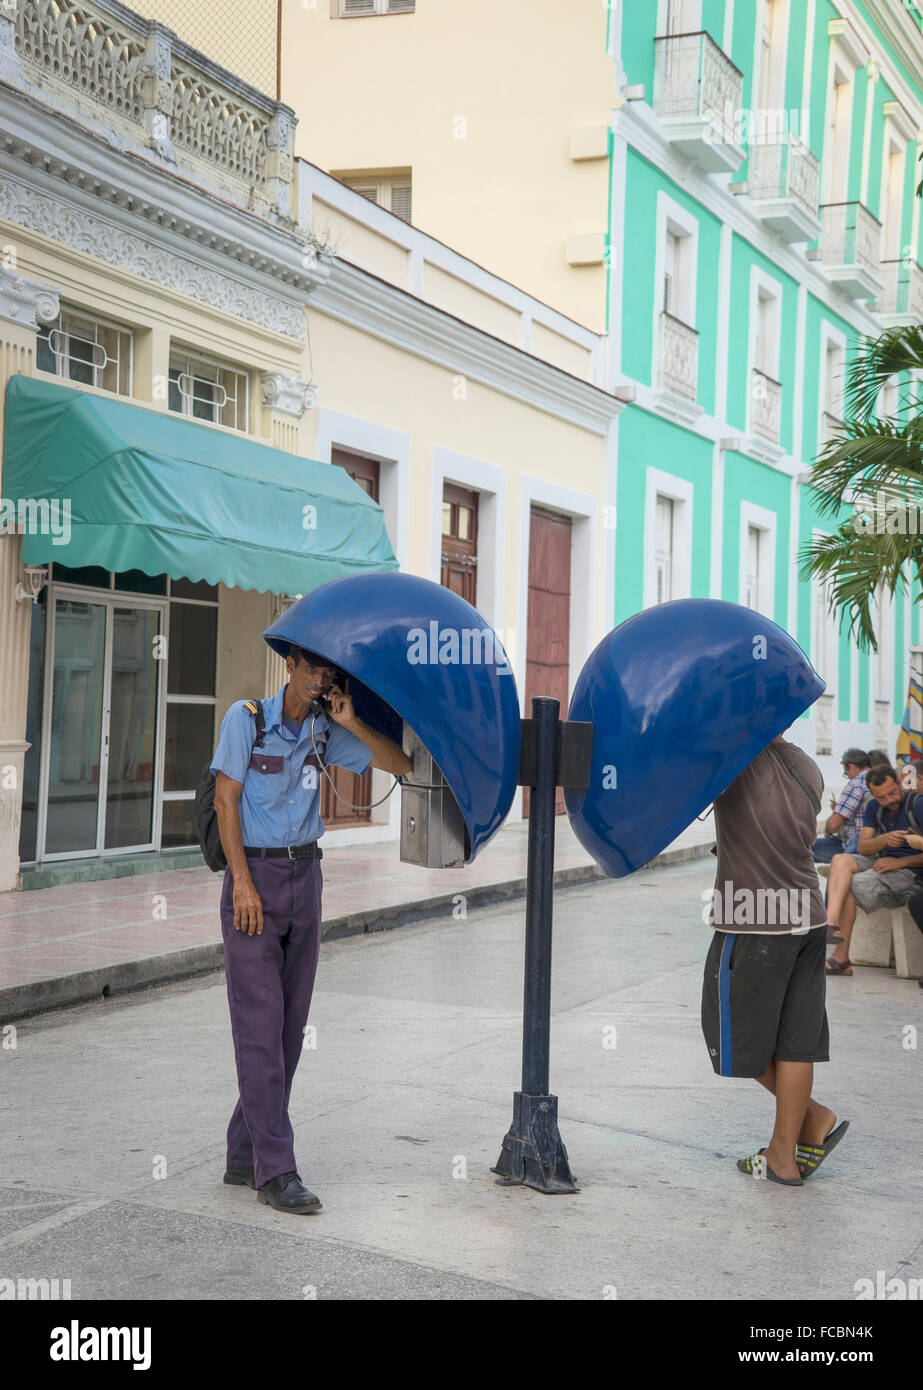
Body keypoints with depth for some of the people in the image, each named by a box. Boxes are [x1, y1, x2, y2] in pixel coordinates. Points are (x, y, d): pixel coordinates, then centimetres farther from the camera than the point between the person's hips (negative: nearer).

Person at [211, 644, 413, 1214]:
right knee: (260, 1023, -8)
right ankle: (276, 1169, -6)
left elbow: (400, 764, 5)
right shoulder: (246, 718, -4)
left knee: (291, 1023, 5)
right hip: (254, 873, -5)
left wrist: (351, 723, -9)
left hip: (305, 876, 5)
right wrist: (242, 881, -14)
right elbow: (227, 797, -7)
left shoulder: (325, 733, 7)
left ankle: (245, 1157, 15)